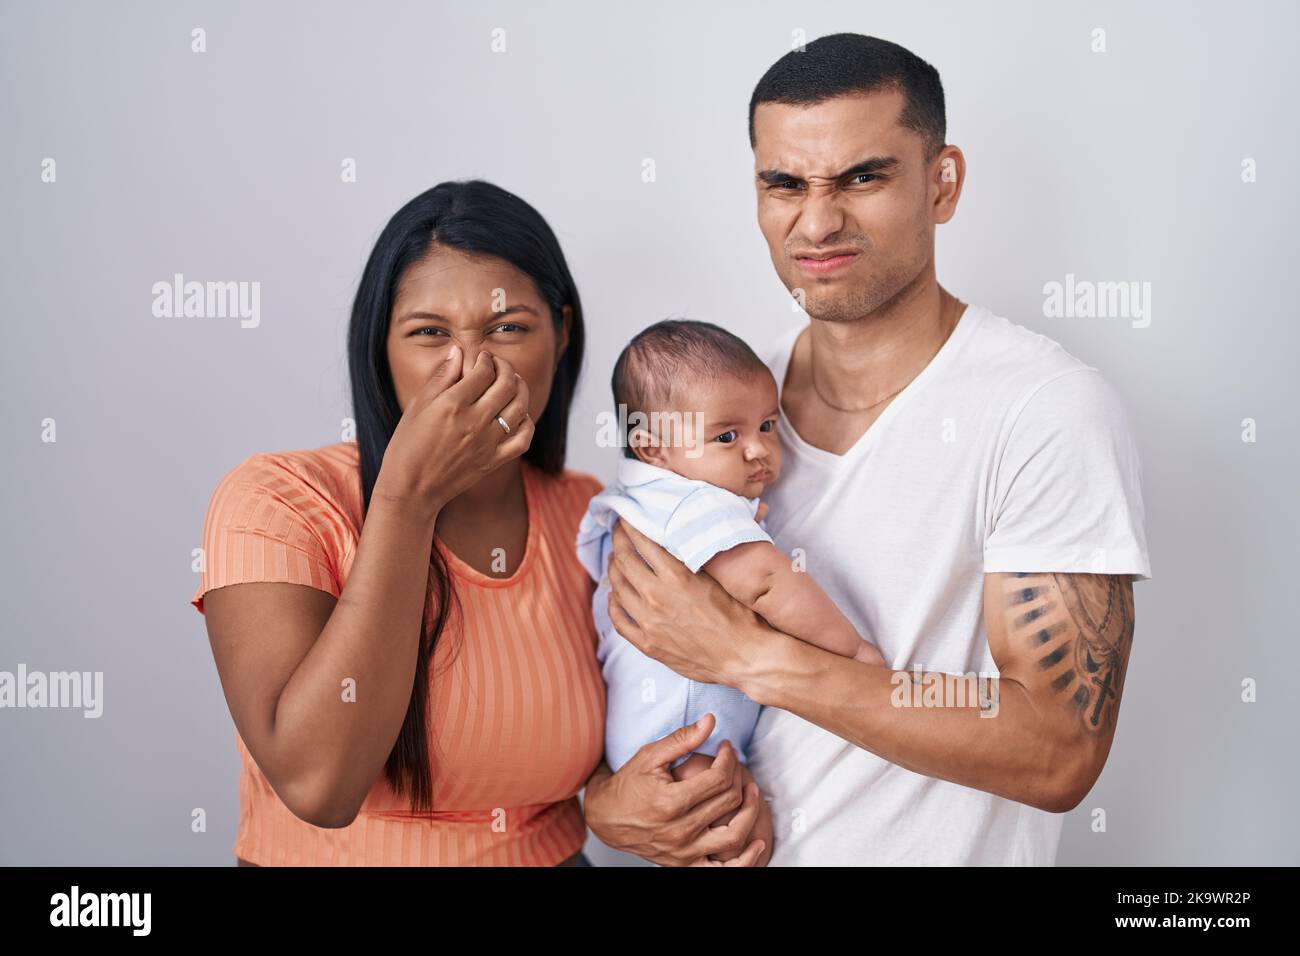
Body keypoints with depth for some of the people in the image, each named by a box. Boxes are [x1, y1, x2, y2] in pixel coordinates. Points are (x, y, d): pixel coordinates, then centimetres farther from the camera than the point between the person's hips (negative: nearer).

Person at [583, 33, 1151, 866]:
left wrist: (751, 656, -25)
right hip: (731, 849, 4)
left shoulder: (1053, 410, -19)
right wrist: (604, 795, -15)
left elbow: (1061, 754, -24)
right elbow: (635, 650, 4)